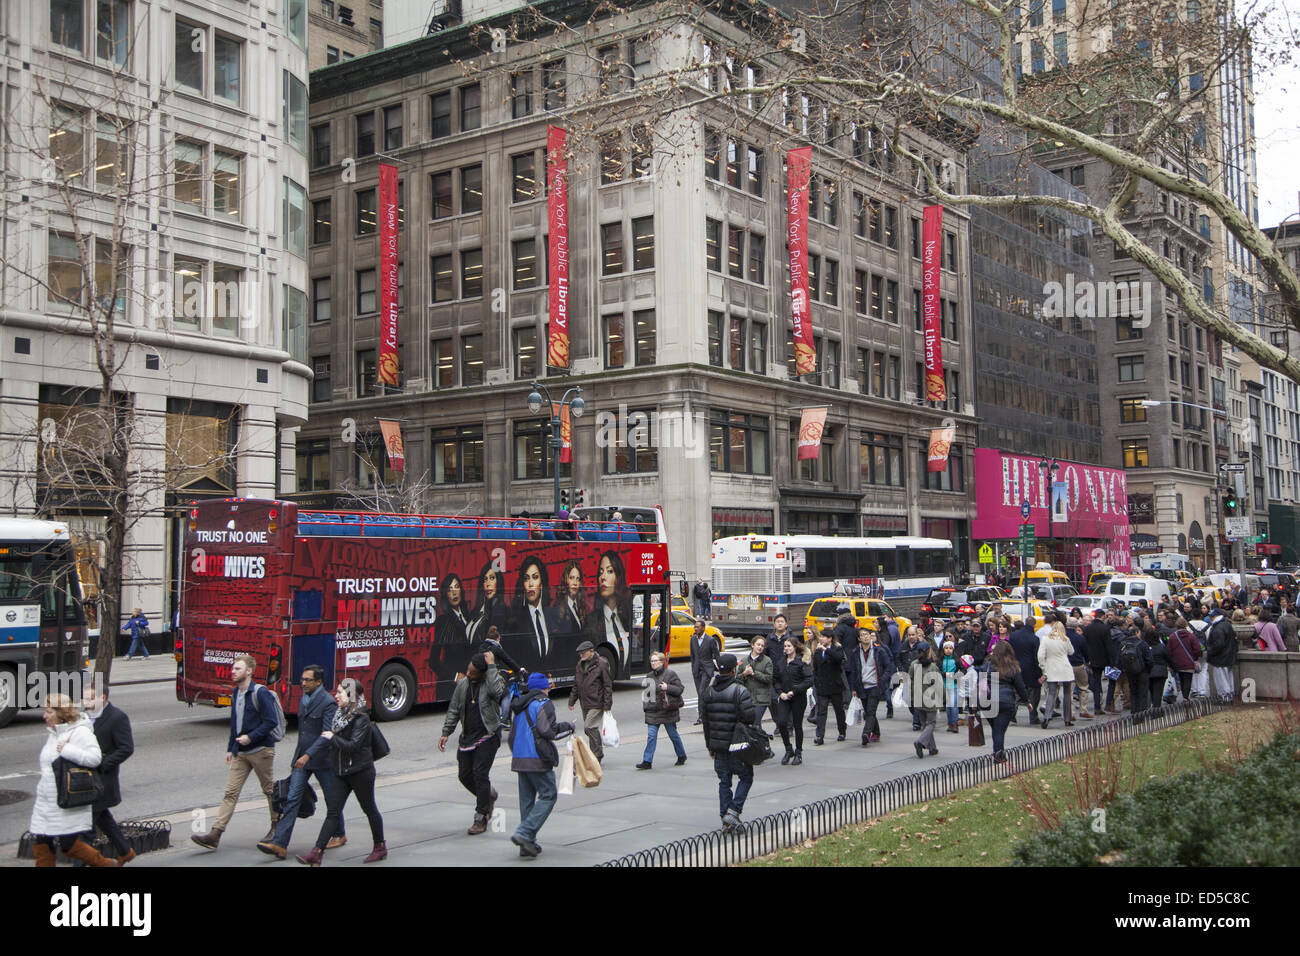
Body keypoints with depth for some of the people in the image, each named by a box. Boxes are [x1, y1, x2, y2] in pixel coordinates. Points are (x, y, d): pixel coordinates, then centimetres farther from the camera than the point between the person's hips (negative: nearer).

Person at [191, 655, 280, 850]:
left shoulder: (260, 693, -13)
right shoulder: (236, 694, 11)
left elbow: (271, 721, -17)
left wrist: (251, 737, -21)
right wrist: (230, 748, 17)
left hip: (261, 750, -7)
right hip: (240, 753, 7)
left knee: (270, 790, 8)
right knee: (230, 792, 0)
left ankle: (277, 827, 23)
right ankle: (215, 834, -6)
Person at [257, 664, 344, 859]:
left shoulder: (328, 702, -15)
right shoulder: (304, 700, 11)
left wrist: (308, 755, -30)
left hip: (322, 760, -6)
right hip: (302, 758, 6)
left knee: (332, 799, 11)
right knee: (292, 799, -5)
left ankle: (340, 835, 32)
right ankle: (279, 844, -12)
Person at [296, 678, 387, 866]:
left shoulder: (361, 719, -16)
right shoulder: (340, 715, 9)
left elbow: (353, 745, -24)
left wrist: (333, 738, -16)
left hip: (360, 772, -7)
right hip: (341, 772, 7)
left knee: (369, 809, 8)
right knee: (332, 812, 0)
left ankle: (380, 848, 24)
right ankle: (317, 853, -7)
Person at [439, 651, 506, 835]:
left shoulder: (495, 680, -9)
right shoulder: (463, 685, 6)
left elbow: (496, 690, -35)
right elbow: (453, 711, 13)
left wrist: (491, 666, -27)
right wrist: (445, 733, 7)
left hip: (487, 736, -6)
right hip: (467, 736, 6)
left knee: (480, 773, -12)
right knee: (464, 774, 6)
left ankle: (480, 819, -2)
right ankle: (489, 795, 35)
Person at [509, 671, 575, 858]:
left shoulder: (518, 706, 17)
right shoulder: (544, 704, -8)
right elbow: (548, 731, -17)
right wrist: (567, 726, -1)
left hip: (519, 759, 8)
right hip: (537, 759, -8)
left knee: (526, 800, 11)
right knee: (548, 796, -1)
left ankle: (528, 845, 11)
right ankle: (524, 833, -15)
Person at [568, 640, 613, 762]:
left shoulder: (601, 664, -10)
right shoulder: (581, 664, 11)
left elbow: (608, 685, -10)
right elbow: (576, 685, 20)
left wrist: (607, 705, -13)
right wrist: (572, 701, 15)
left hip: (596, 704, -7)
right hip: (585, 704, 7)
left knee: (589, 727, -15)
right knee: (591, 729, 11)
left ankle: (597, 754, -5)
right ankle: (598, 753, 24)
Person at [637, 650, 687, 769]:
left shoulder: (670, 674, -6)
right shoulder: (649, 676, 11)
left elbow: (680, 689, -7)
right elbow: (646, 692, 22)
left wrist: (667, 687, -19)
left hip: (667, 710, -4)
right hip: (652, 712, 4)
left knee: (673, 734, 9)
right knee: (651, 735, -3)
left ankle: (682, 756, 28)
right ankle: (647, 761, -3)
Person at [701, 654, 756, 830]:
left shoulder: (708, 691, 7)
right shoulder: (739, 691, -13)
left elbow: (705, 721, 11)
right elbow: (749, 717, -20)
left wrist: (710, 745, 18)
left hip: (717, 744, 5)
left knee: (724, 780, 13)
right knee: (746, 777, 8)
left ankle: (725, 816, 14)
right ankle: (733, 810, -5)